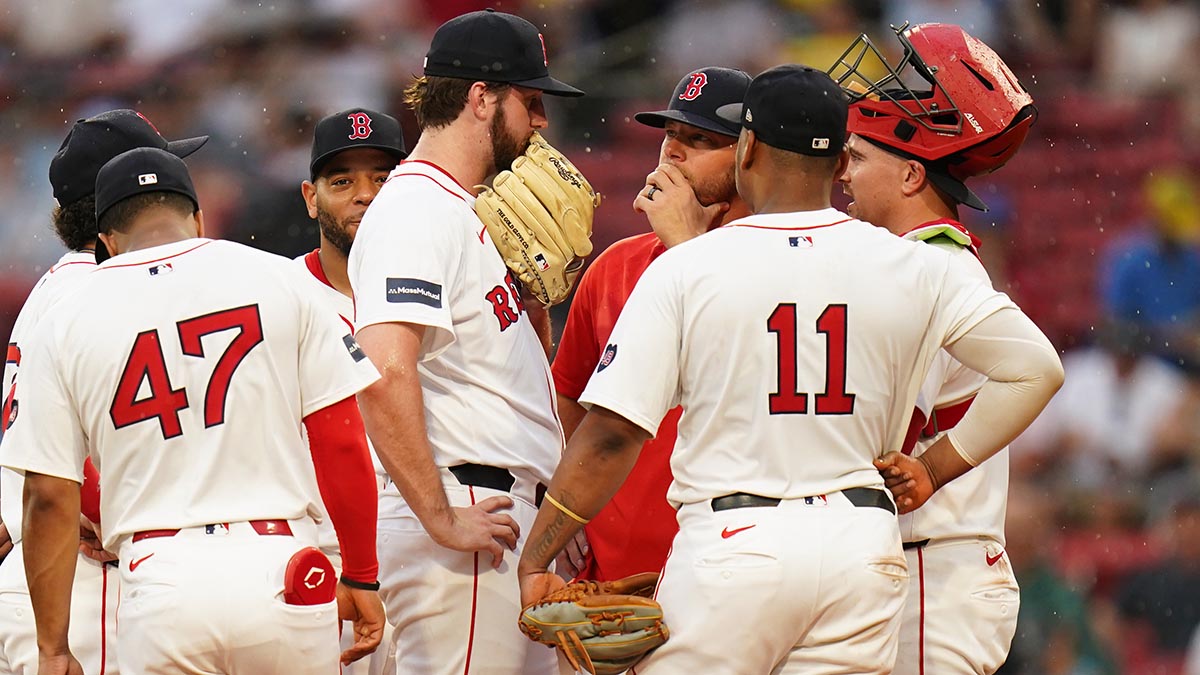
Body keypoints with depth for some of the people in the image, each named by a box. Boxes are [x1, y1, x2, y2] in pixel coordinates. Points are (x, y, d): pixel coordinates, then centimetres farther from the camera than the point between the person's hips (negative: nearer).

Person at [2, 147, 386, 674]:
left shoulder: (64, 324, 6)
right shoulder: (279, 279, 5)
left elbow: (49, 498, 5)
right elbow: (341, 446, 3)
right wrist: (360, 577, 12)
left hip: (159, 586, 0)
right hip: (279, 569, 0)